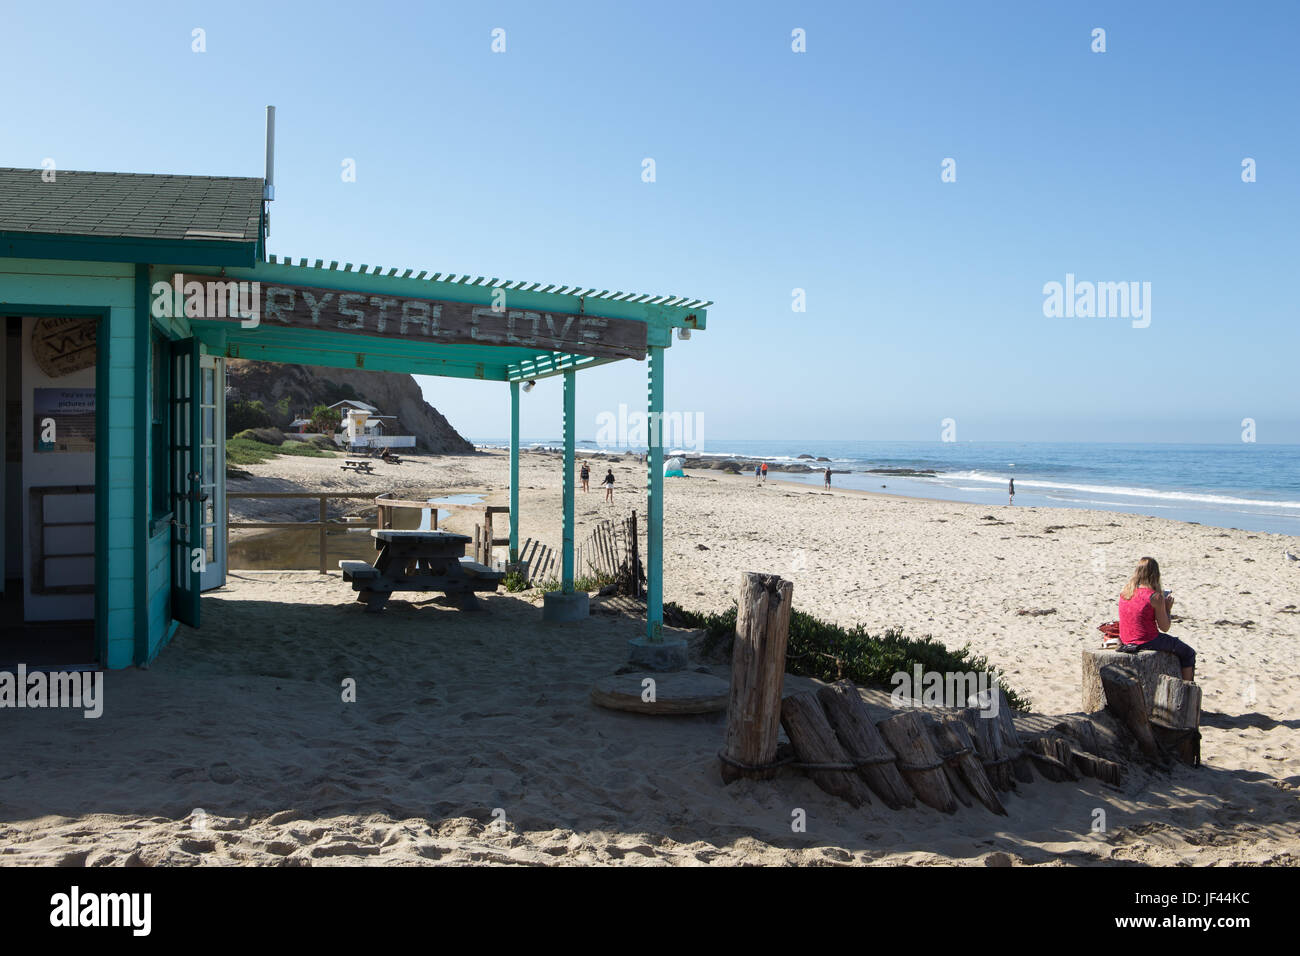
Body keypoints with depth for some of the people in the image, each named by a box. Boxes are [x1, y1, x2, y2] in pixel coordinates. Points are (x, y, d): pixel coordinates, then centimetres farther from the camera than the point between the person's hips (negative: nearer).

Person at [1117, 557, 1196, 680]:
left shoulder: (1125, 591, 0)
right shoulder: (1156, 597, -19)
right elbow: (1164, 627, -11)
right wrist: (1167, 609, 3)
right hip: (1148, 641, -7)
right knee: (1188, 654, 16)